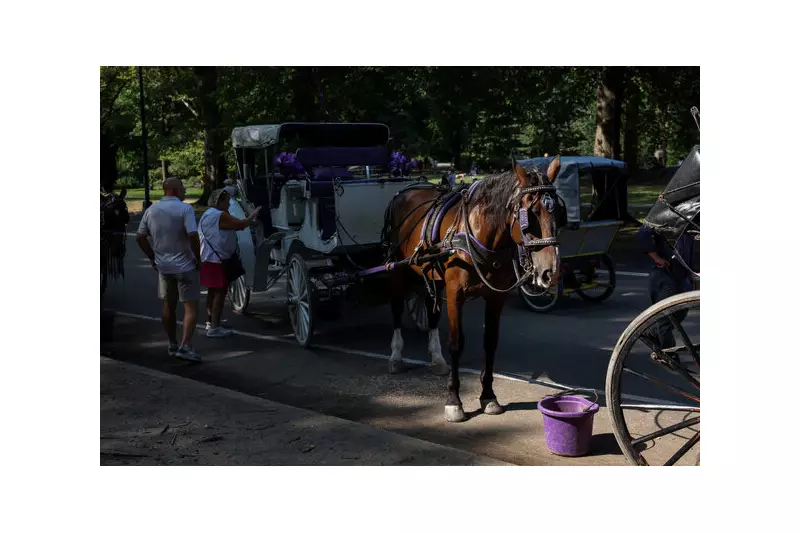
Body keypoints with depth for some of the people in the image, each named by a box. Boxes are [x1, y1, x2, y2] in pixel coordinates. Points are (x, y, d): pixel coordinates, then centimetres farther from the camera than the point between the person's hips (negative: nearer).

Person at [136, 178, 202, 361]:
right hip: (184, 265, -6)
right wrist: (198, 259, -11)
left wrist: (153, 257, 15)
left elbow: (140, 237, 8)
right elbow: (193, 236, -23)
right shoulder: (185, 209, -14)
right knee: (190, 306, -1)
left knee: (168, 305, 16)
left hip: (163, 266, 6)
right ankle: (185, 346, -13)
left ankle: (172, 345, 25)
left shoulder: (151, 210, 5)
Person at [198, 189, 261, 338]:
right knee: (219, 293, -6)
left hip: (208, 259, 11)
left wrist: (250, 221, 14)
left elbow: (235, 226, 19)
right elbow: (241, 224, -19)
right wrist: (253, 215, -2)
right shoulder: (220, 216, -17)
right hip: (217, 260, -11)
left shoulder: (208, 214, 17)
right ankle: (214, 328, -5)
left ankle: (210, 323, 30)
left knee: (213, 292, 19)